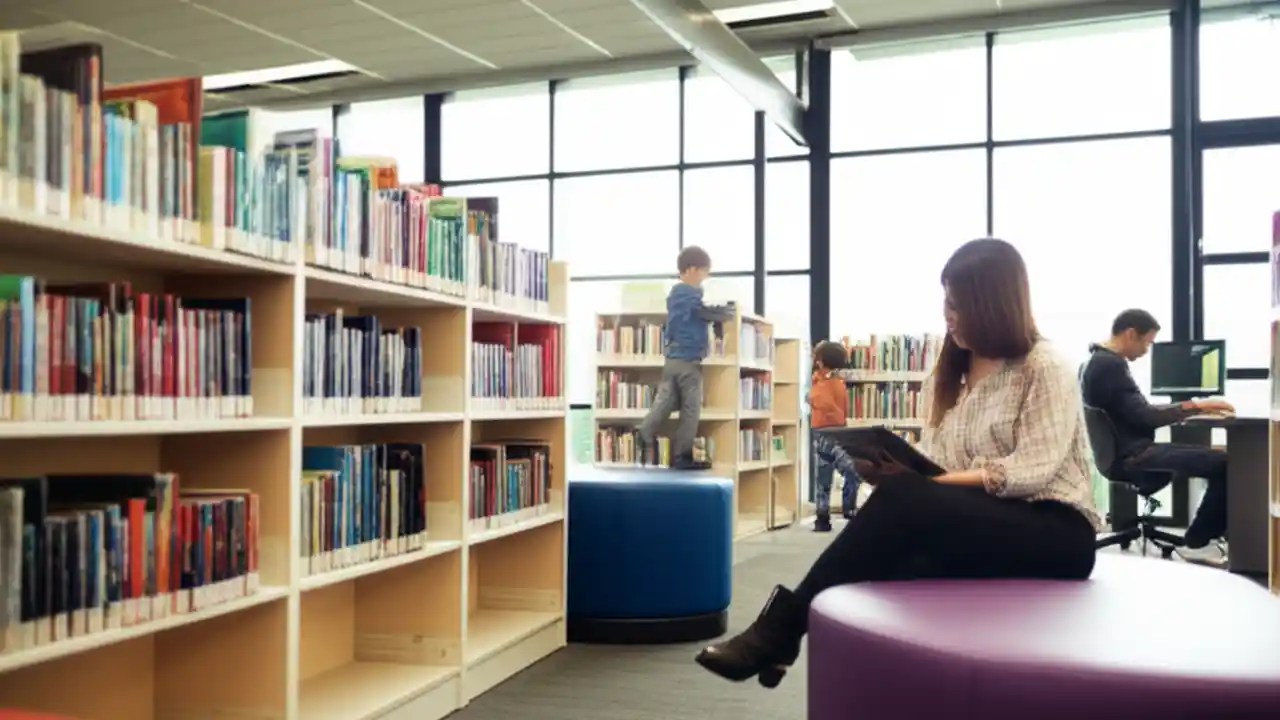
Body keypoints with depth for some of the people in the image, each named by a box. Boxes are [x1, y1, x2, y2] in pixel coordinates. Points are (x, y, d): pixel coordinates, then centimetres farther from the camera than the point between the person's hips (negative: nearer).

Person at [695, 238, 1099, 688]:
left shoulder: (1047, 370, -4)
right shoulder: (950, 373, 15)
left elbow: (1034, 469, -16)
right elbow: (934, 461, 7)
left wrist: (933, 481, -25)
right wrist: (892, 467, -16)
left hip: (1055, 533, -6)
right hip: (979, 523, 6)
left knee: (904, 501, -31)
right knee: (900, 568, -30)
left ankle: (784, 624, -27)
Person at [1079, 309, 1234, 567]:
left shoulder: (1096, 361, 16)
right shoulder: (1111, 365, -17)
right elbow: (1143, 417, -21)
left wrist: (1187, 409, 16)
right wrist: (1194, 406, -16)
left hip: (1126, 451, 11)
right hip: (1131, 455, -11)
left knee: (1214, 456, 12)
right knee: (1224, 463, -16)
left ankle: (1205, 537, 14)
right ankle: (1196, 543, -3)